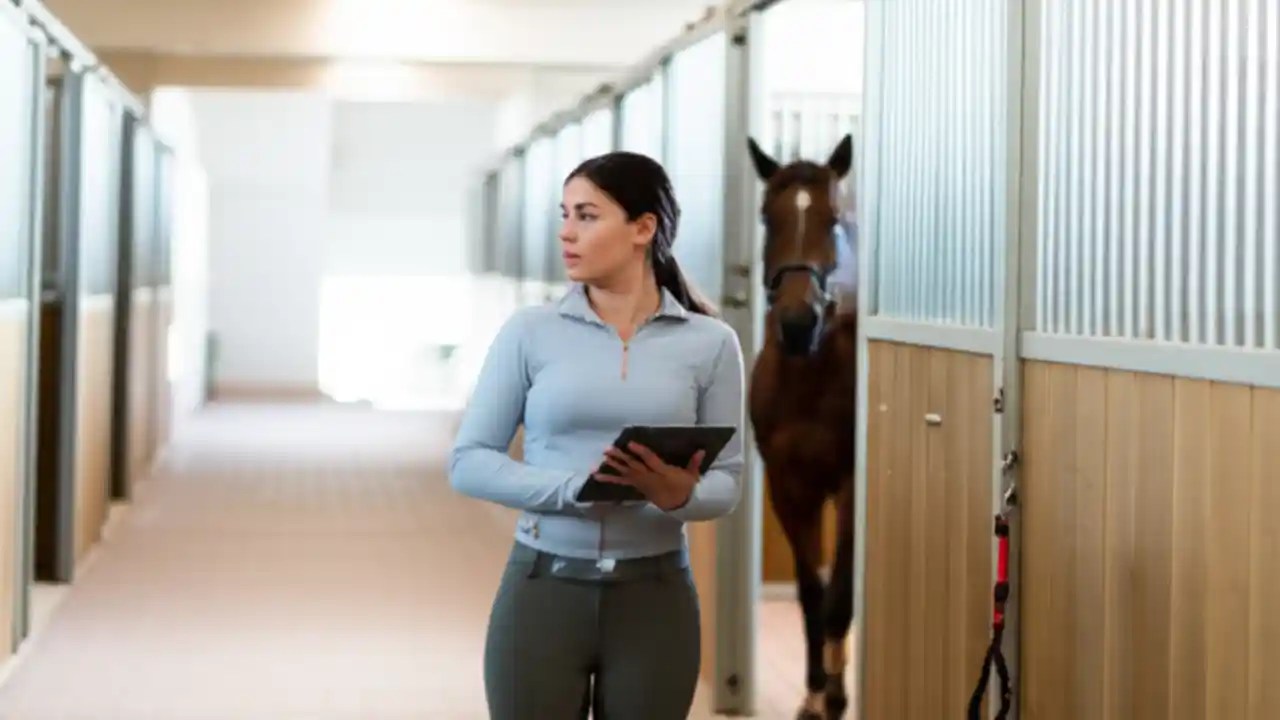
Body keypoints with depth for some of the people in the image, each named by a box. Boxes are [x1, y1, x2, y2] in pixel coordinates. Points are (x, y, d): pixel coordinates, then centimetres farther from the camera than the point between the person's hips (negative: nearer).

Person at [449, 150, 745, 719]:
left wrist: (679, 495, -22)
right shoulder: (530, 332, 0)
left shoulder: (709, 342, 0)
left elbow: (726, 481, 2)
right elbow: (468, 462, -3)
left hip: (654, 598, 1)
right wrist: (574, 488, -19)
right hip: (543, 591, 0)